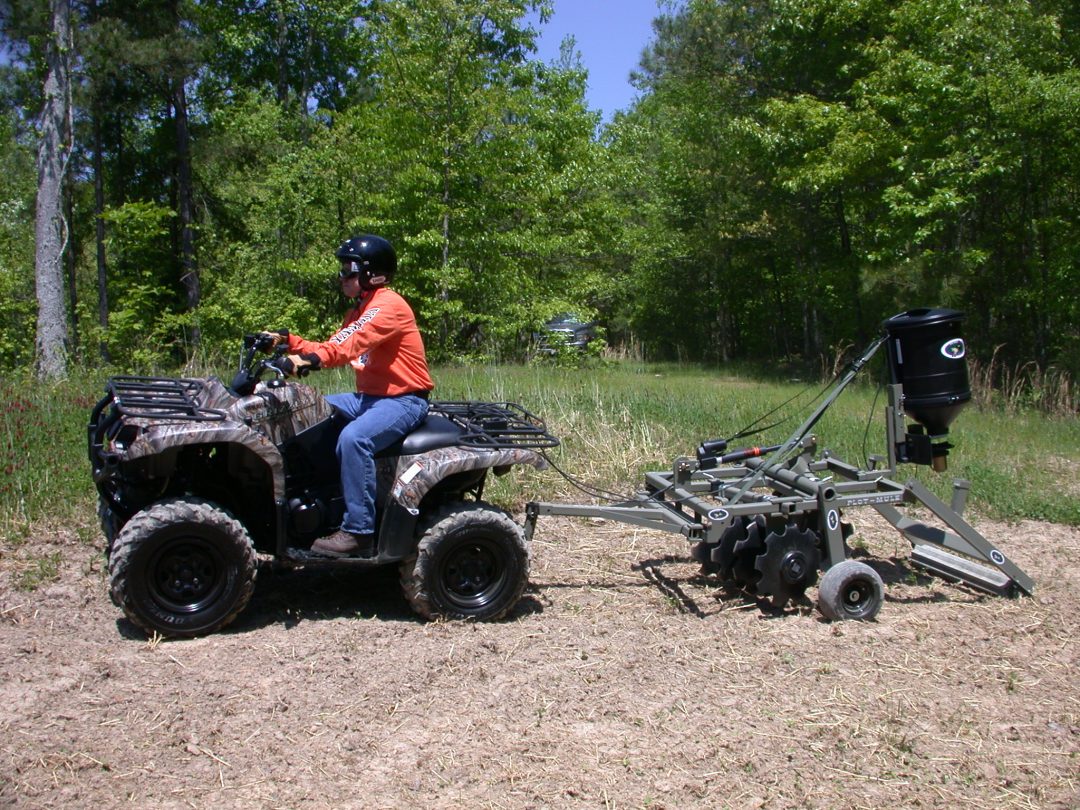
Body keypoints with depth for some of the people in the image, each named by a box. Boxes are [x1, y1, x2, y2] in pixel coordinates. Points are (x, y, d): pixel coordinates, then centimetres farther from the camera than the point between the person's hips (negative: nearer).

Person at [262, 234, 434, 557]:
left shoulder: (389, 304, -12)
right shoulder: (360, 309, 19)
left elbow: (354, 343, -30)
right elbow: (332, 349, 11)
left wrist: (312, 360, -43)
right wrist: (288, 341, -1)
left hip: (404, 400, -10)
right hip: (369, 396, 10)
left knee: (353, 437, -34)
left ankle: (359, 532, -29)